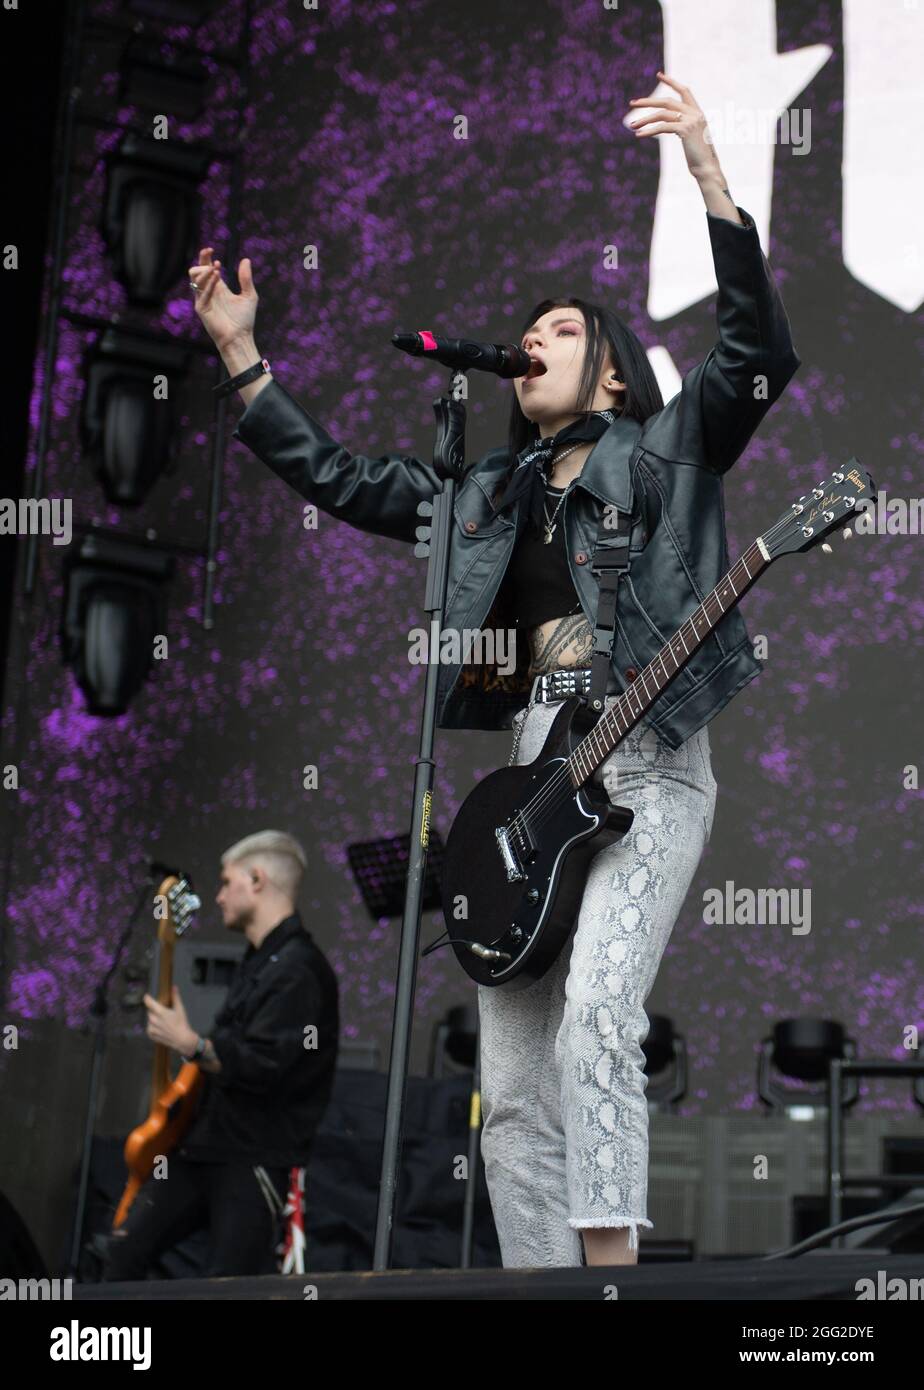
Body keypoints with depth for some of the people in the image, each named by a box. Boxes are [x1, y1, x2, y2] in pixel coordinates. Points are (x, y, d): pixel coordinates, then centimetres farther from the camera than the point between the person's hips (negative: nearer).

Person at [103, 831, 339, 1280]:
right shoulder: (256, 960, 17)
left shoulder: (298, 970, -17)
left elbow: (263, 1068, -26)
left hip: (255, 1161, -10)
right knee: (125, 1252, 4)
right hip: (201, 1148, 10)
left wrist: (189, 1044, -20)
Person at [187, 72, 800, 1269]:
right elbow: (341, 482, 25)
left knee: (595, 1013, -27)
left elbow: (758, 355, -6)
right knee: (512, 1091, -1)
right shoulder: (491, 495, 24)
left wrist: (709, 173, -16)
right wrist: (242, 355, 21)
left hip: (643, 765, -6)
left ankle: (611, 1268, -28)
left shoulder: (667, 449, 10)